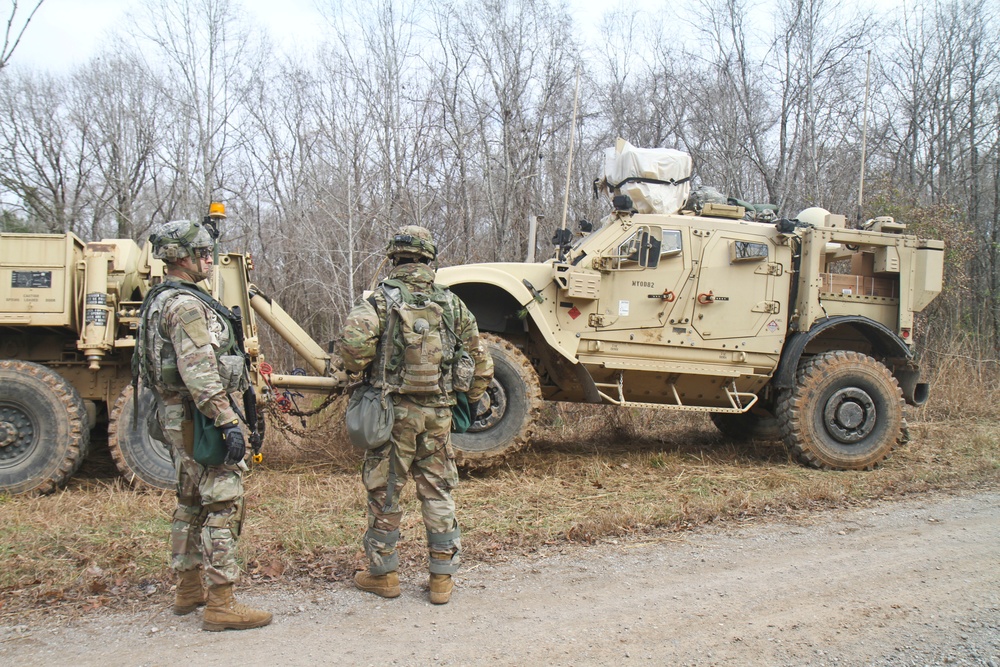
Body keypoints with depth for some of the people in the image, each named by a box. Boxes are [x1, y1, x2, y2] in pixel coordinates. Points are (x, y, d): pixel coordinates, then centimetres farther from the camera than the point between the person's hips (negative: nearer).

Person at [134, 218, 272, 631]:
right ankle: (221, 605, -3)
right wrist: (228, 423, -26)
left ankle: (189, 590, 30)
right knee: (222, 505, -7)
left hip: (175, 414, 11)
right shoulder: (186, 306, -18)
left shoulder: (159, 301, 16)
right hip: (199, 416, -11)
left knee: (192, 503, 19)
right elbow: (200, 375, -26)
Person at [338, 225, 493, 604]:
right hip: (439, 410, 3)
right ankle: (442, 578, 15)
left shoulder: (382, 298, -6)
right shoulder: (451, 302, 6)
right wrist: (475, 398, 21)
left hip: (394, 409, -3)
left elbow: (353, 341, -21)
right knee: (438, 493, 11)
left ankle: (382, 574, 20)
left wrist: (359, 370, -1)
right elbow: (478, 356, 10)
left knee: (384, 492, 9)